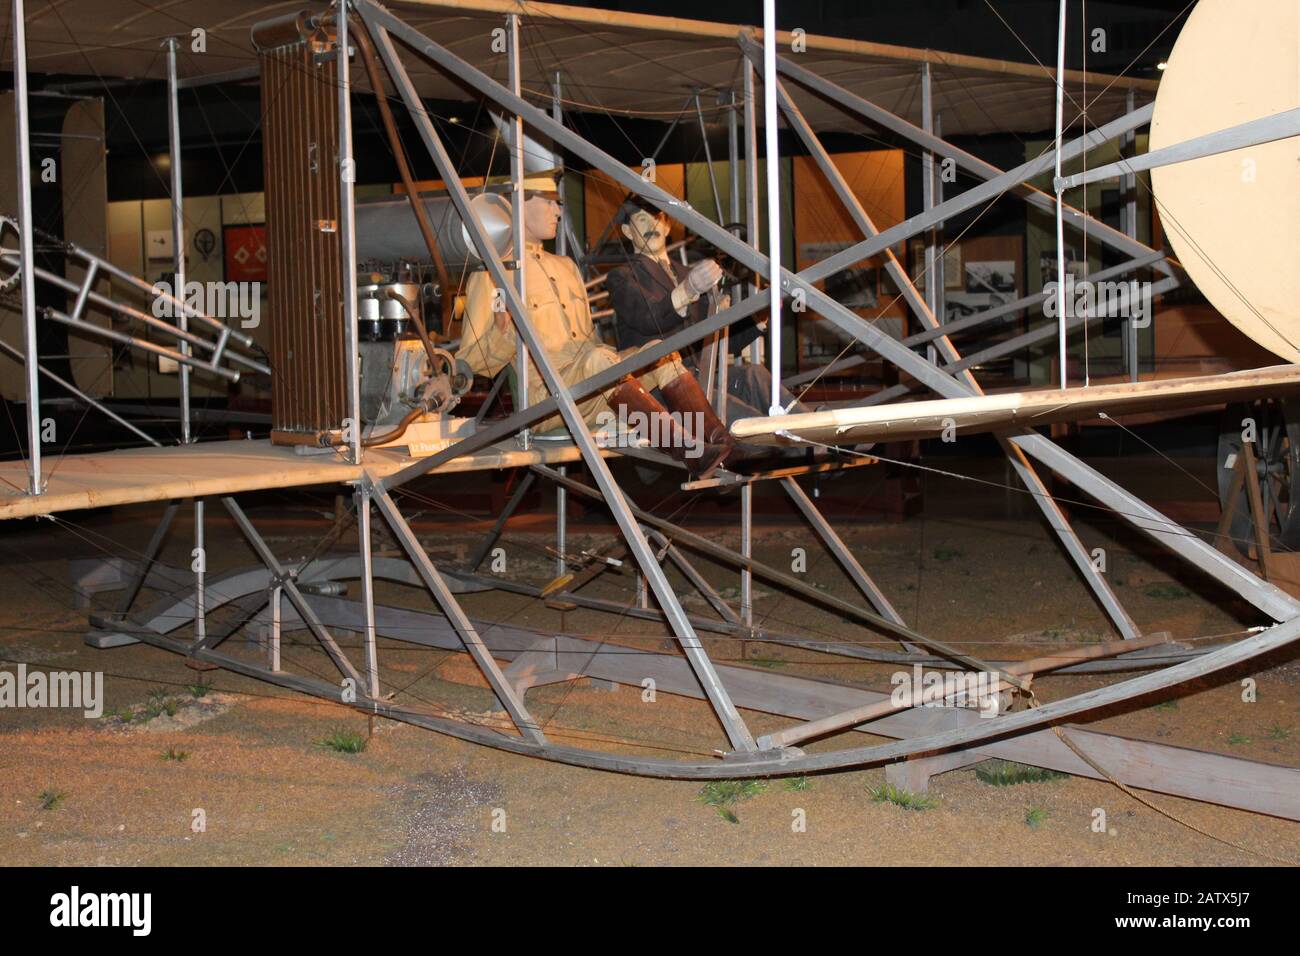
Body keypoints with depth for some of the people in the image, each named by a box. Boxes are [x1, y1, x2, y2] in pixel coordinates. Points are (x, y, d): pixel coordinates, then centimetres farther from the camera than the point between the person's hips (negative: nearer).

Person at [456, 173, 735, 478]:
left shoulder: (566, 266, 25)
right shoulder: (491, 275, 0)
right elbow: (473, 362, -4)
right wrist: (503, 330, -22)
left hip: (593, 392, 7)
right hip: (542, 394, -7)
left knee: (658, 349, -15)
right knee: (598, 358, -34)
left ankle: (718, 438, -31)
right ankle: (690, 452, -43)